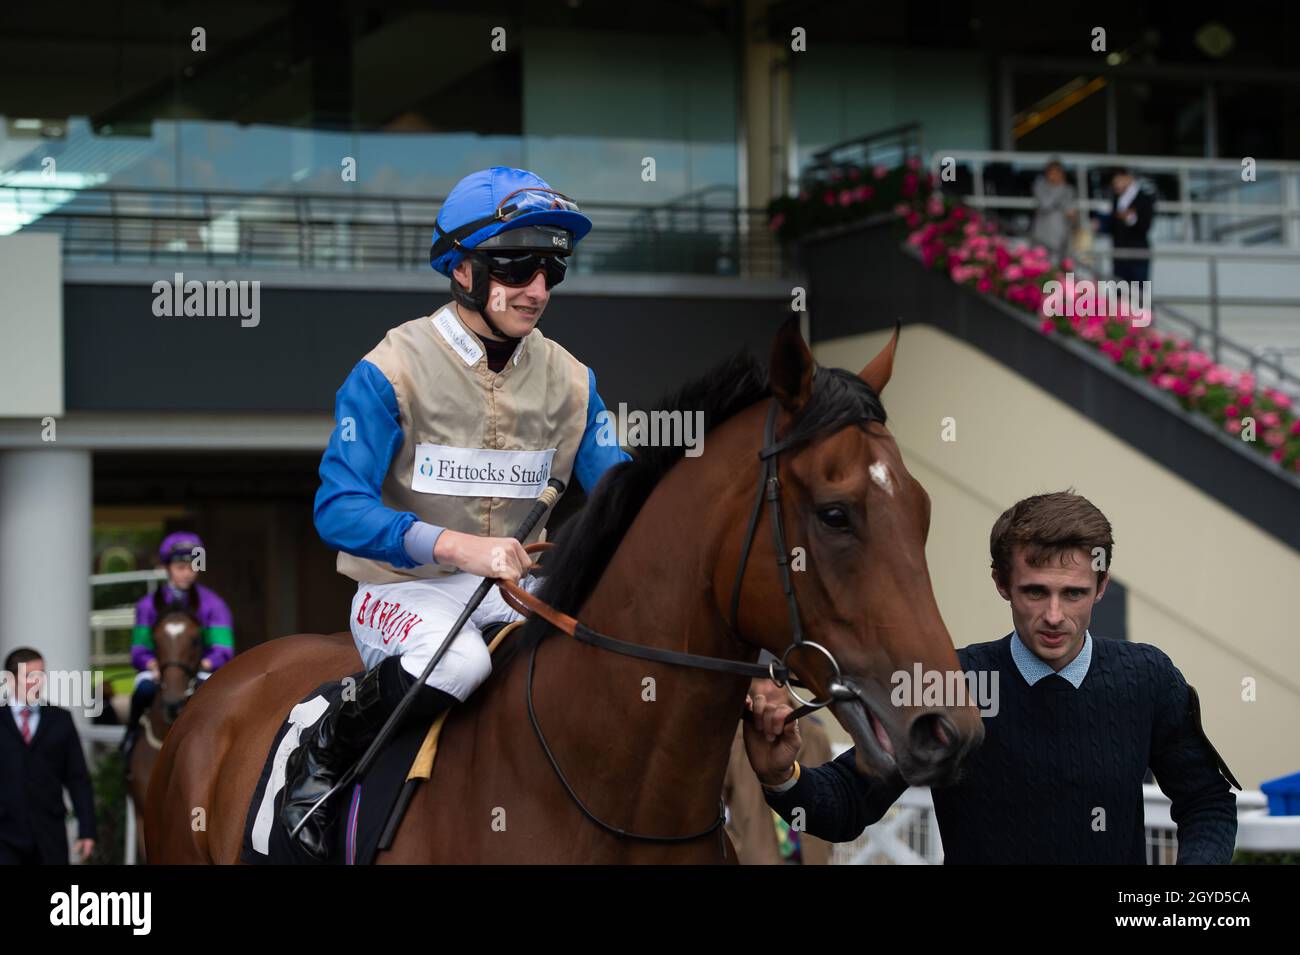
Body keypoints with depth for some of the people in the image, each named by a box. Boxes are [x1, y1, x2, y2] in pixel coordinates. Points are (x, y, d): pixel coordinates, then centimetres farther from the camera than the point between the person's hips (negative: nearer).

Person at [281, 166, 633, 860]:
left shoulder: (568, 380, 5)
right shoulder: (393, 370, -12)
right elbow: (338, 509, -19)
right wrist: (459, 546, -34)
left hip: (517, 589, 5)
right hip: (406, 587, -5)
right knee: (456, 660, -38)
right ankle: (322, 758, -11)